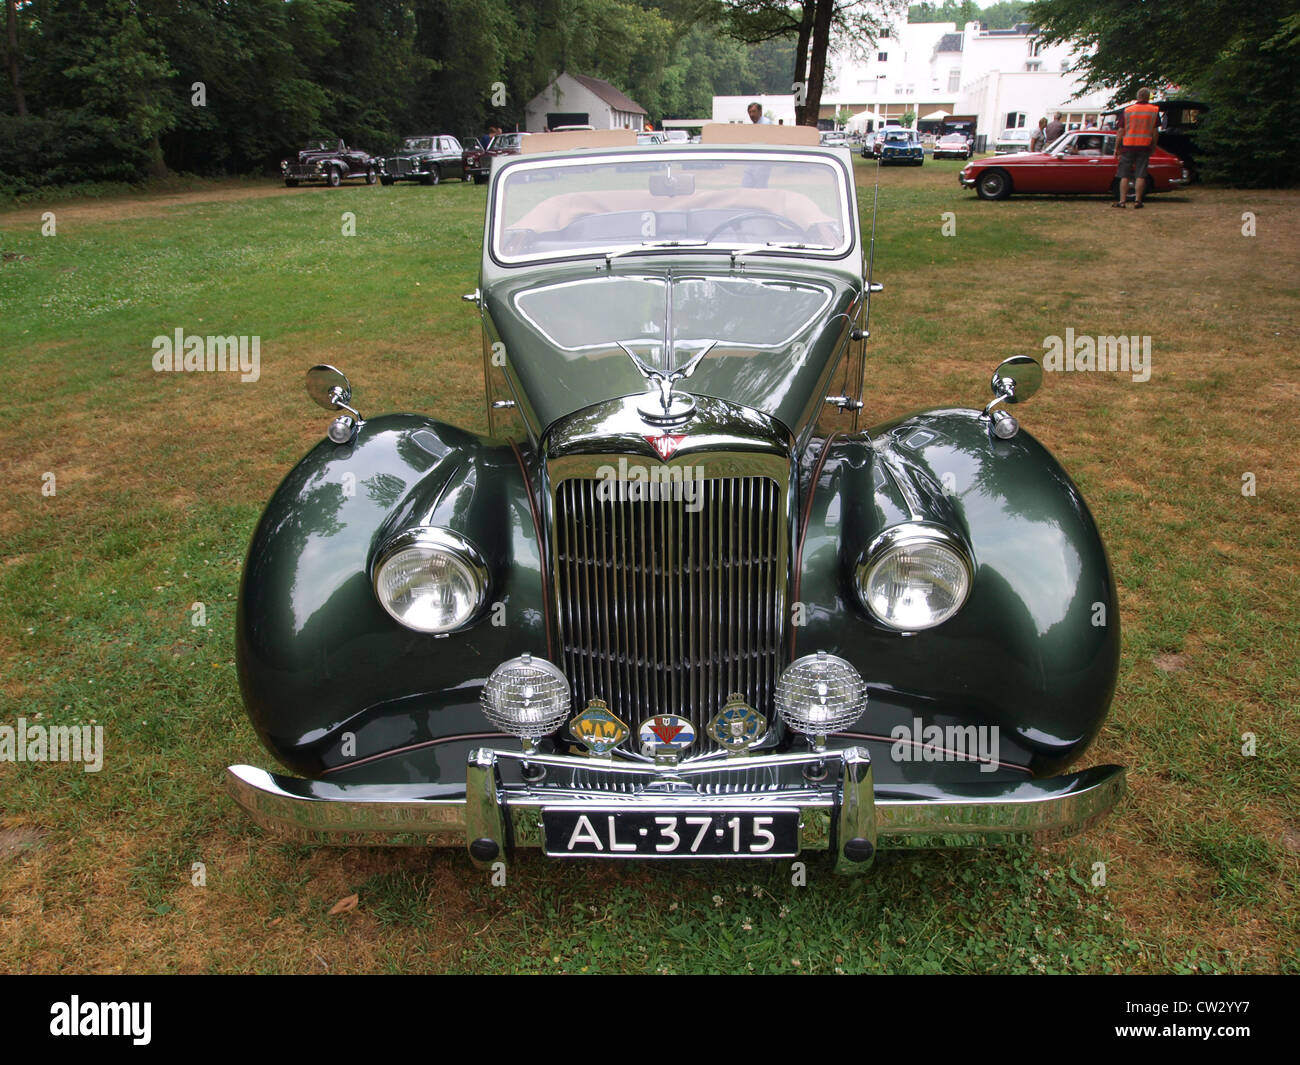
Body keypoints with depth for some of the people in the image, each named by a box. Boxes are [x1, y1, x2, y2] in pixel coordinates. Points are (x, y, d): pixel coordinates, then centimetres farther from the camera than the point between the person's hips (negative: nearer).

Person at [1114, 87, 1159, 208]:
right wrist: (1153, 148, 10)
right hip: (1144, 146, 0)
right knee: (1140, 175, 2)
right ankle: (1138, 200, -2)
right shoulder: (1154, 110, 3)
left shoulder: (1126, 110, 2)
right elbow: (1155, 132, 2)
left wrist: (1117, 148, 6)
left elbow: (1121, 131, 0)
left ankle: (1122, 200, -3)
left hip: (1128, 145, 0)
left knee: (1124, 175, 2)